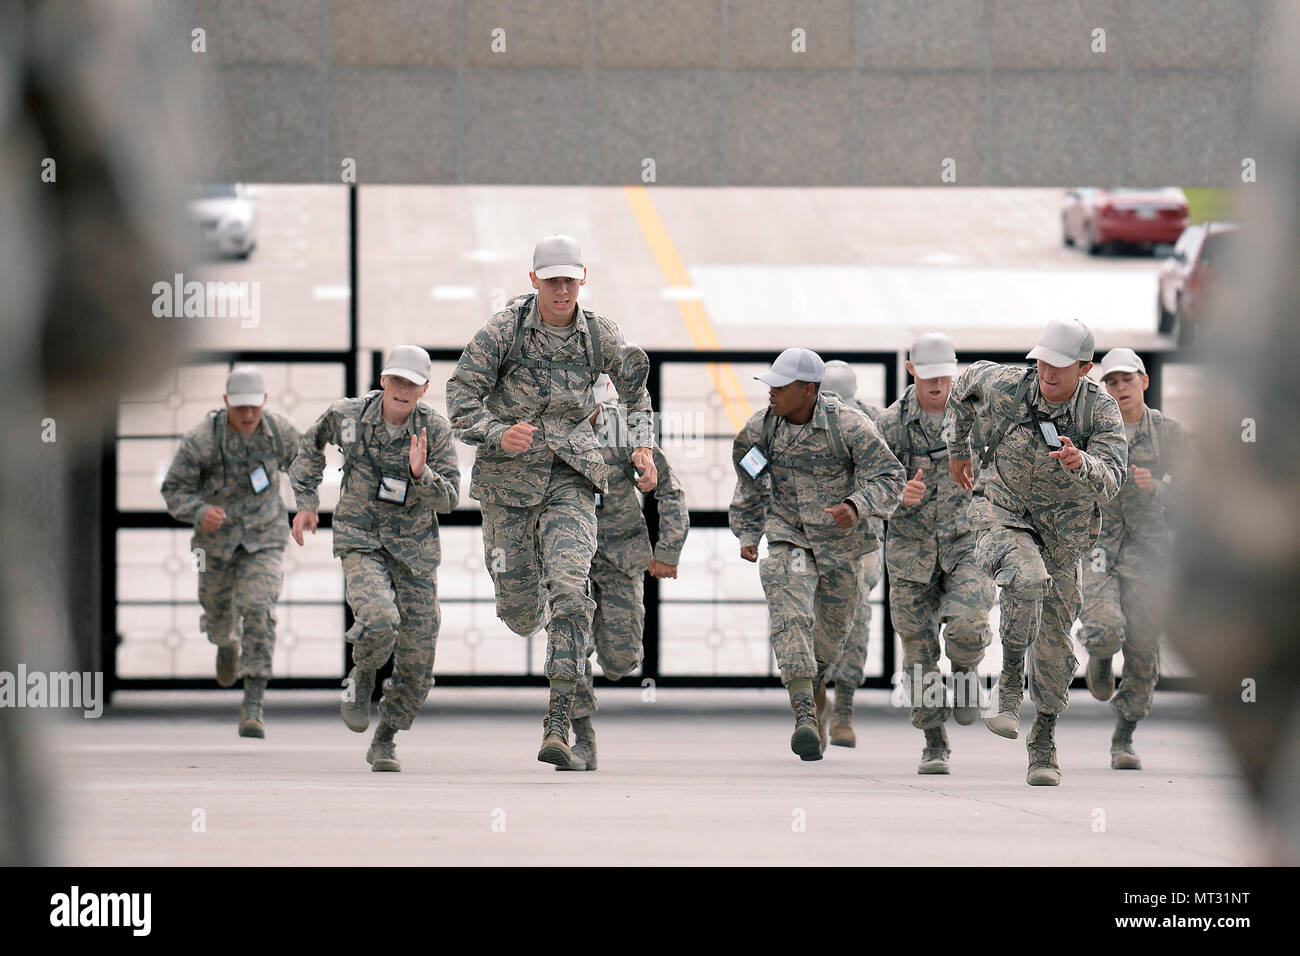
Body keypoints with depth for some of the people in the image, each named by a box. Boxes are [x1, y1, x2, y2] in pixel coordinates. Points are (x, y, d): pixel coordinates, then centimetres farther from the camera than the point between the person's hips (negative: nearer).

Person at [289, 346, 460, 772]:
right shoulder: (348, 415, -9)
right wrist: (305, 503, 9)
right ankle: (361, 682, 4)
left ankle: (385, 740, 22)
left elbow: (448, 499, -14)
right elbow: (313, 443, 13)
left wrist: (420, 473, -33)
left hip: (414, 547, 2)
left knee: (418, 652, 0)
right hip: (361, 542, -2)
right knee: (379, 619, -30)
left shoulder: (435, 429, -11)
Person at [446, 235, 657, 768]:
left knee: (568, 591, -20)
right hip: (508, 478, 0)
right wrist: (498, 434, -29)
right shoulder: (505, 329, -10)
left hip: (569, 478, 0)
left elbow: (635, 388, 16)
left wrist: (642, 447, 1)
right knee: (521, 617, 5)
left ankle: (558, 727, -20)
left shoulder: (599, 336, -3)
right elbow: (461, 396, -11)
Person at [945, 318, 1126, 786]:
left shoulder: (1100, 410, -19)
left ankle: (1044, 742, 26)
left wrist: (1080, 463, -52)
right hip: (1002, 515, -2)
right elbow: (967, 381, 7)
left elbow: (1109, 482, -30)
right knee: (1027, 578, -34)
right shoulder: (1006, 388, -17)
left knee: (1054, 640, 7)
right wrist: (957, 448, 17)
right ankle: (1010, 683, -18)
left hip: (1062, 533, 2)